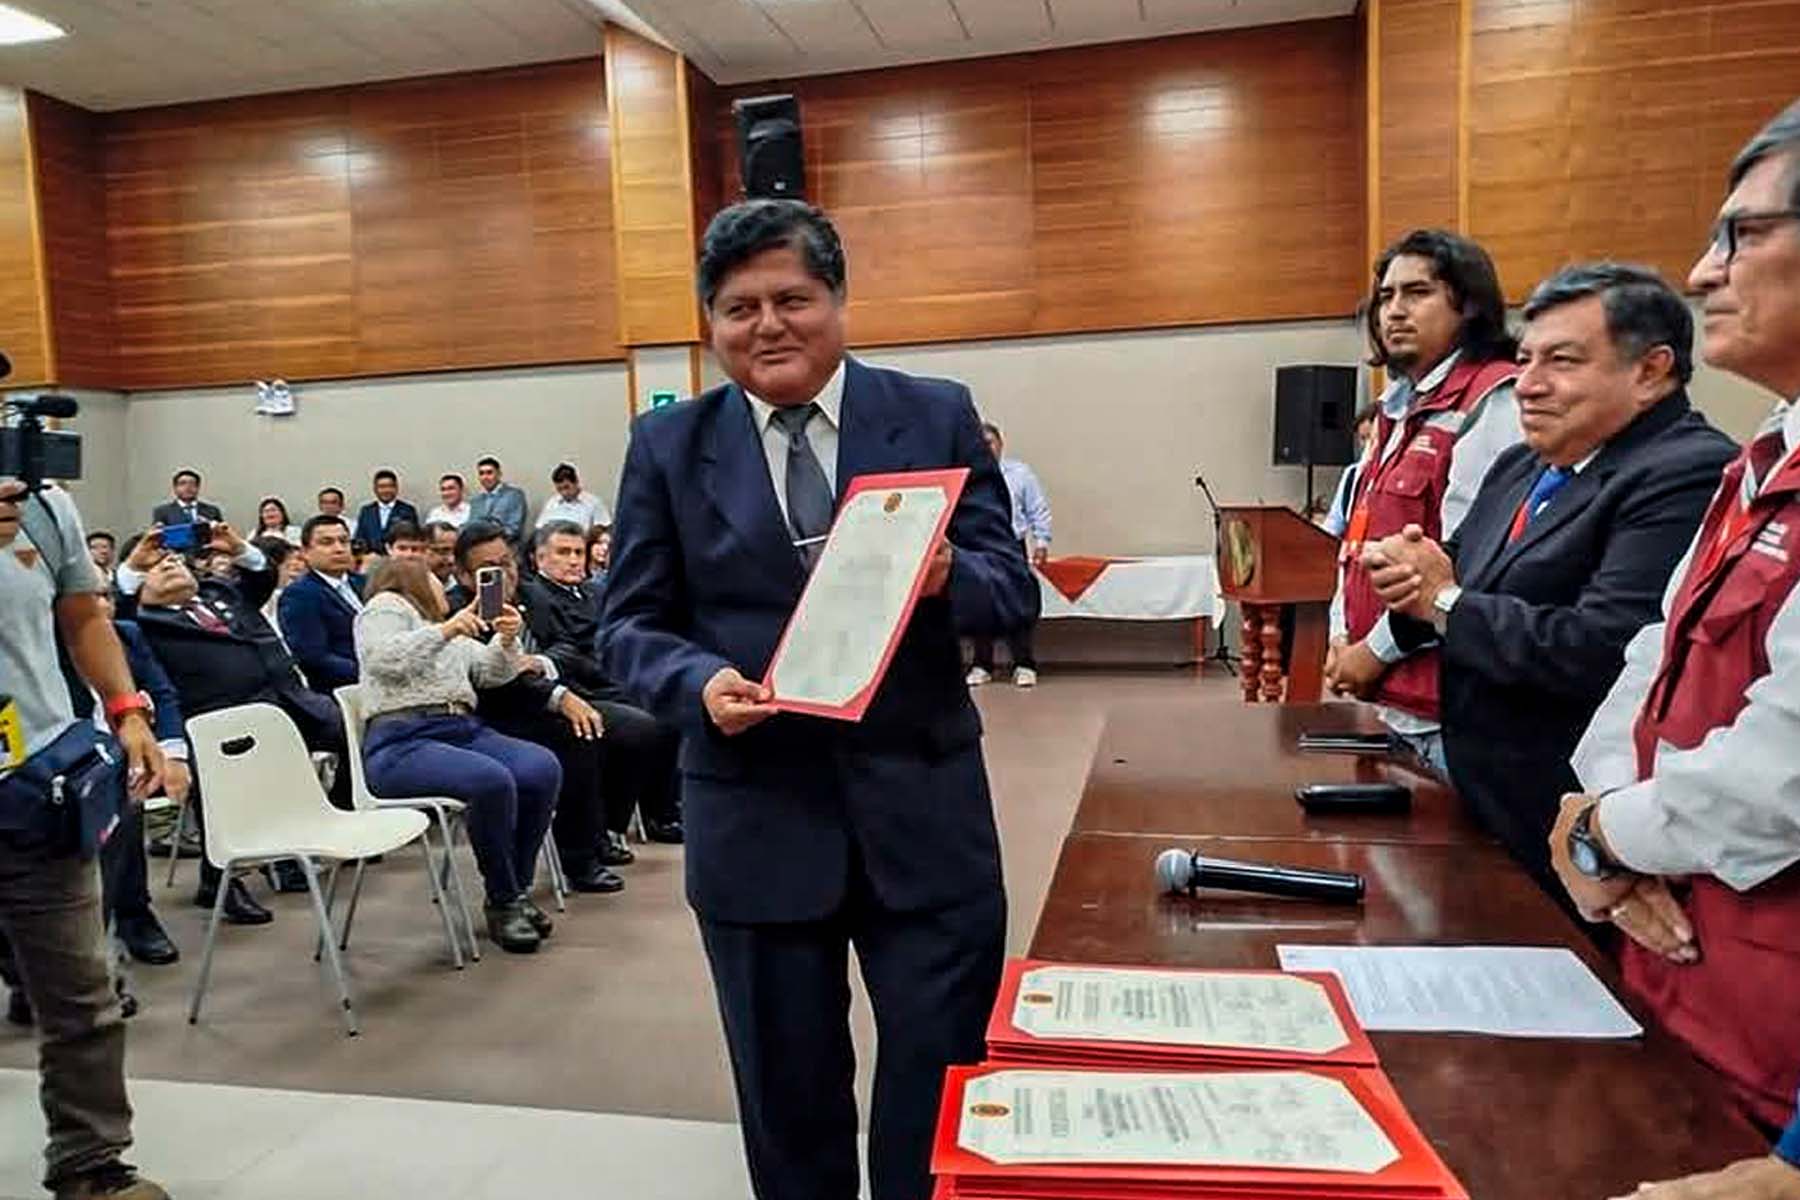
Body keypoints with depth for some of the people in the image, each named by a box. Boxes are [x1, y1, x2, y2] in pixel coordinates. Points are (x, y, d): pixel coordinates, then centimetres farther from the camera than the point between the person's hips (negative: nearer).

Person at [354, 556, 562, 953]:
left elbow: (493, 673, 19)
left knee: (543, 768, -20)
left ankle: (518, 890, -7)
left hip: (464, 731, 7)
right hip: (403, 741, -7)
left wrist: (507, 640, -1)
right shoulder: (386, 606, 12)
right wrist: (445, 631, -16)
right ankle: (501, 904, -16)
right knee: (492, 781, -33)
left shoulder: (453, 634, 32)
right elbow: (381, 659, -9)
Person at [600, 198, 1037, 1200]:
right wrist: (700, 681, -18)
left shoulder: (938, 416, 0)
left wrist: (948, 579, -24)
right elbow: (631, 625, 3)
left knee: (944, 1084, 13)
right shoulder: (667, 446, 2)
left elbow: (1016, 591, -1)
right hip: (755, 818, 1)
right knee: (788, 1098, 18)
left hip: (923, 808, 0)